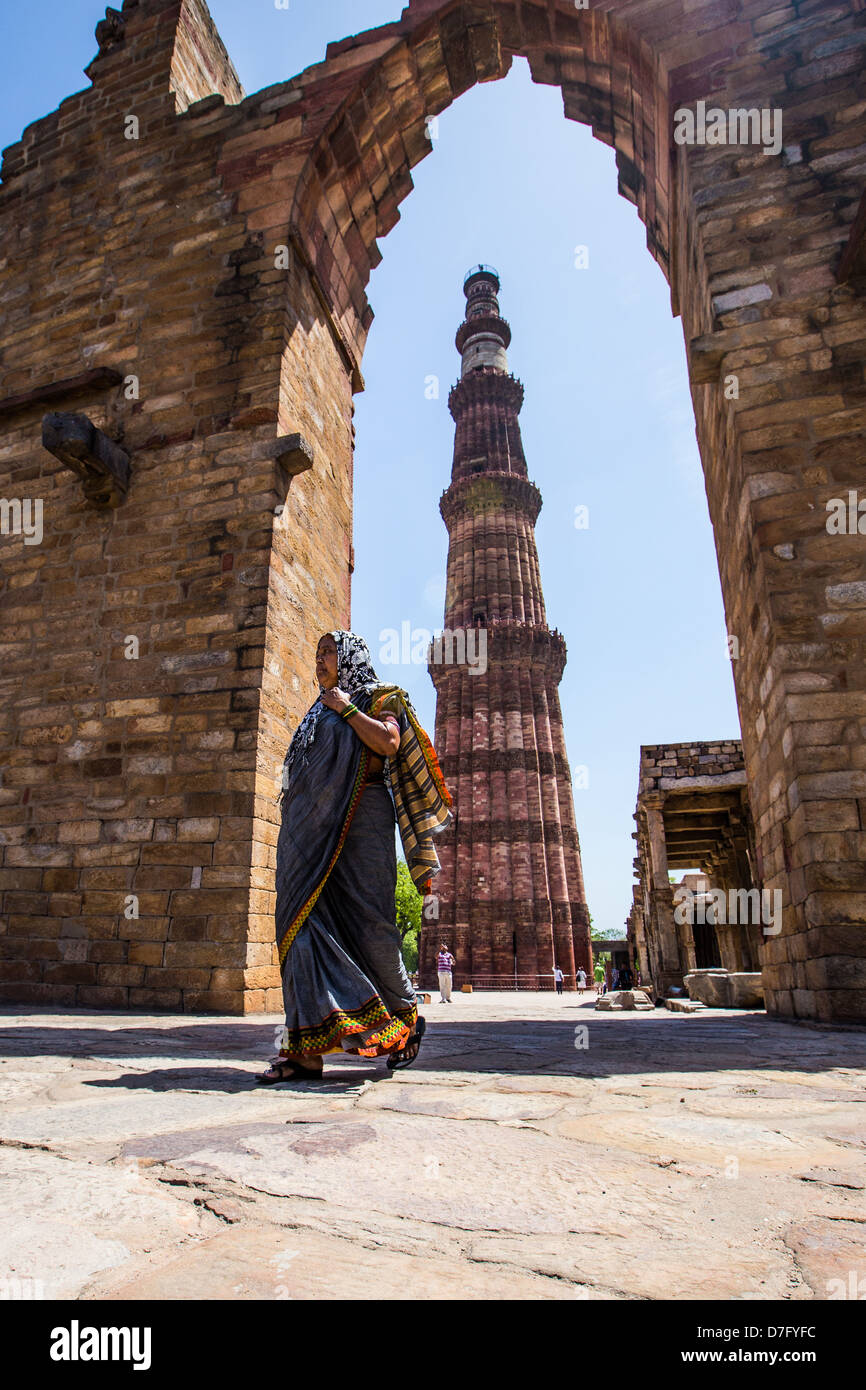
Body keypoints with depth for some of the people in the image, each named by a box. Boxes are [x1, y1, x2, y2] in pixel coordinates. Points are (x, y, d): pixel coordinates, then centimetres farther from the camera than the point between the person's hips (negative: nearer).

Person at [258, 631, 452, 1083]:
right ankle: (308, 1049, -6)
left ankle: (406, 1015, 17)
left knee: (364, 920, -6)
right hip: (311, 825, 6)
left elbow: (389, 743, -12)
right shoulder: (319, 712, 26)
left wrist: (347, 709, -5)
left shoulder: (378, 698, 8)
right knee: (304, 920, -6)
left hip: (358, 817, -6)